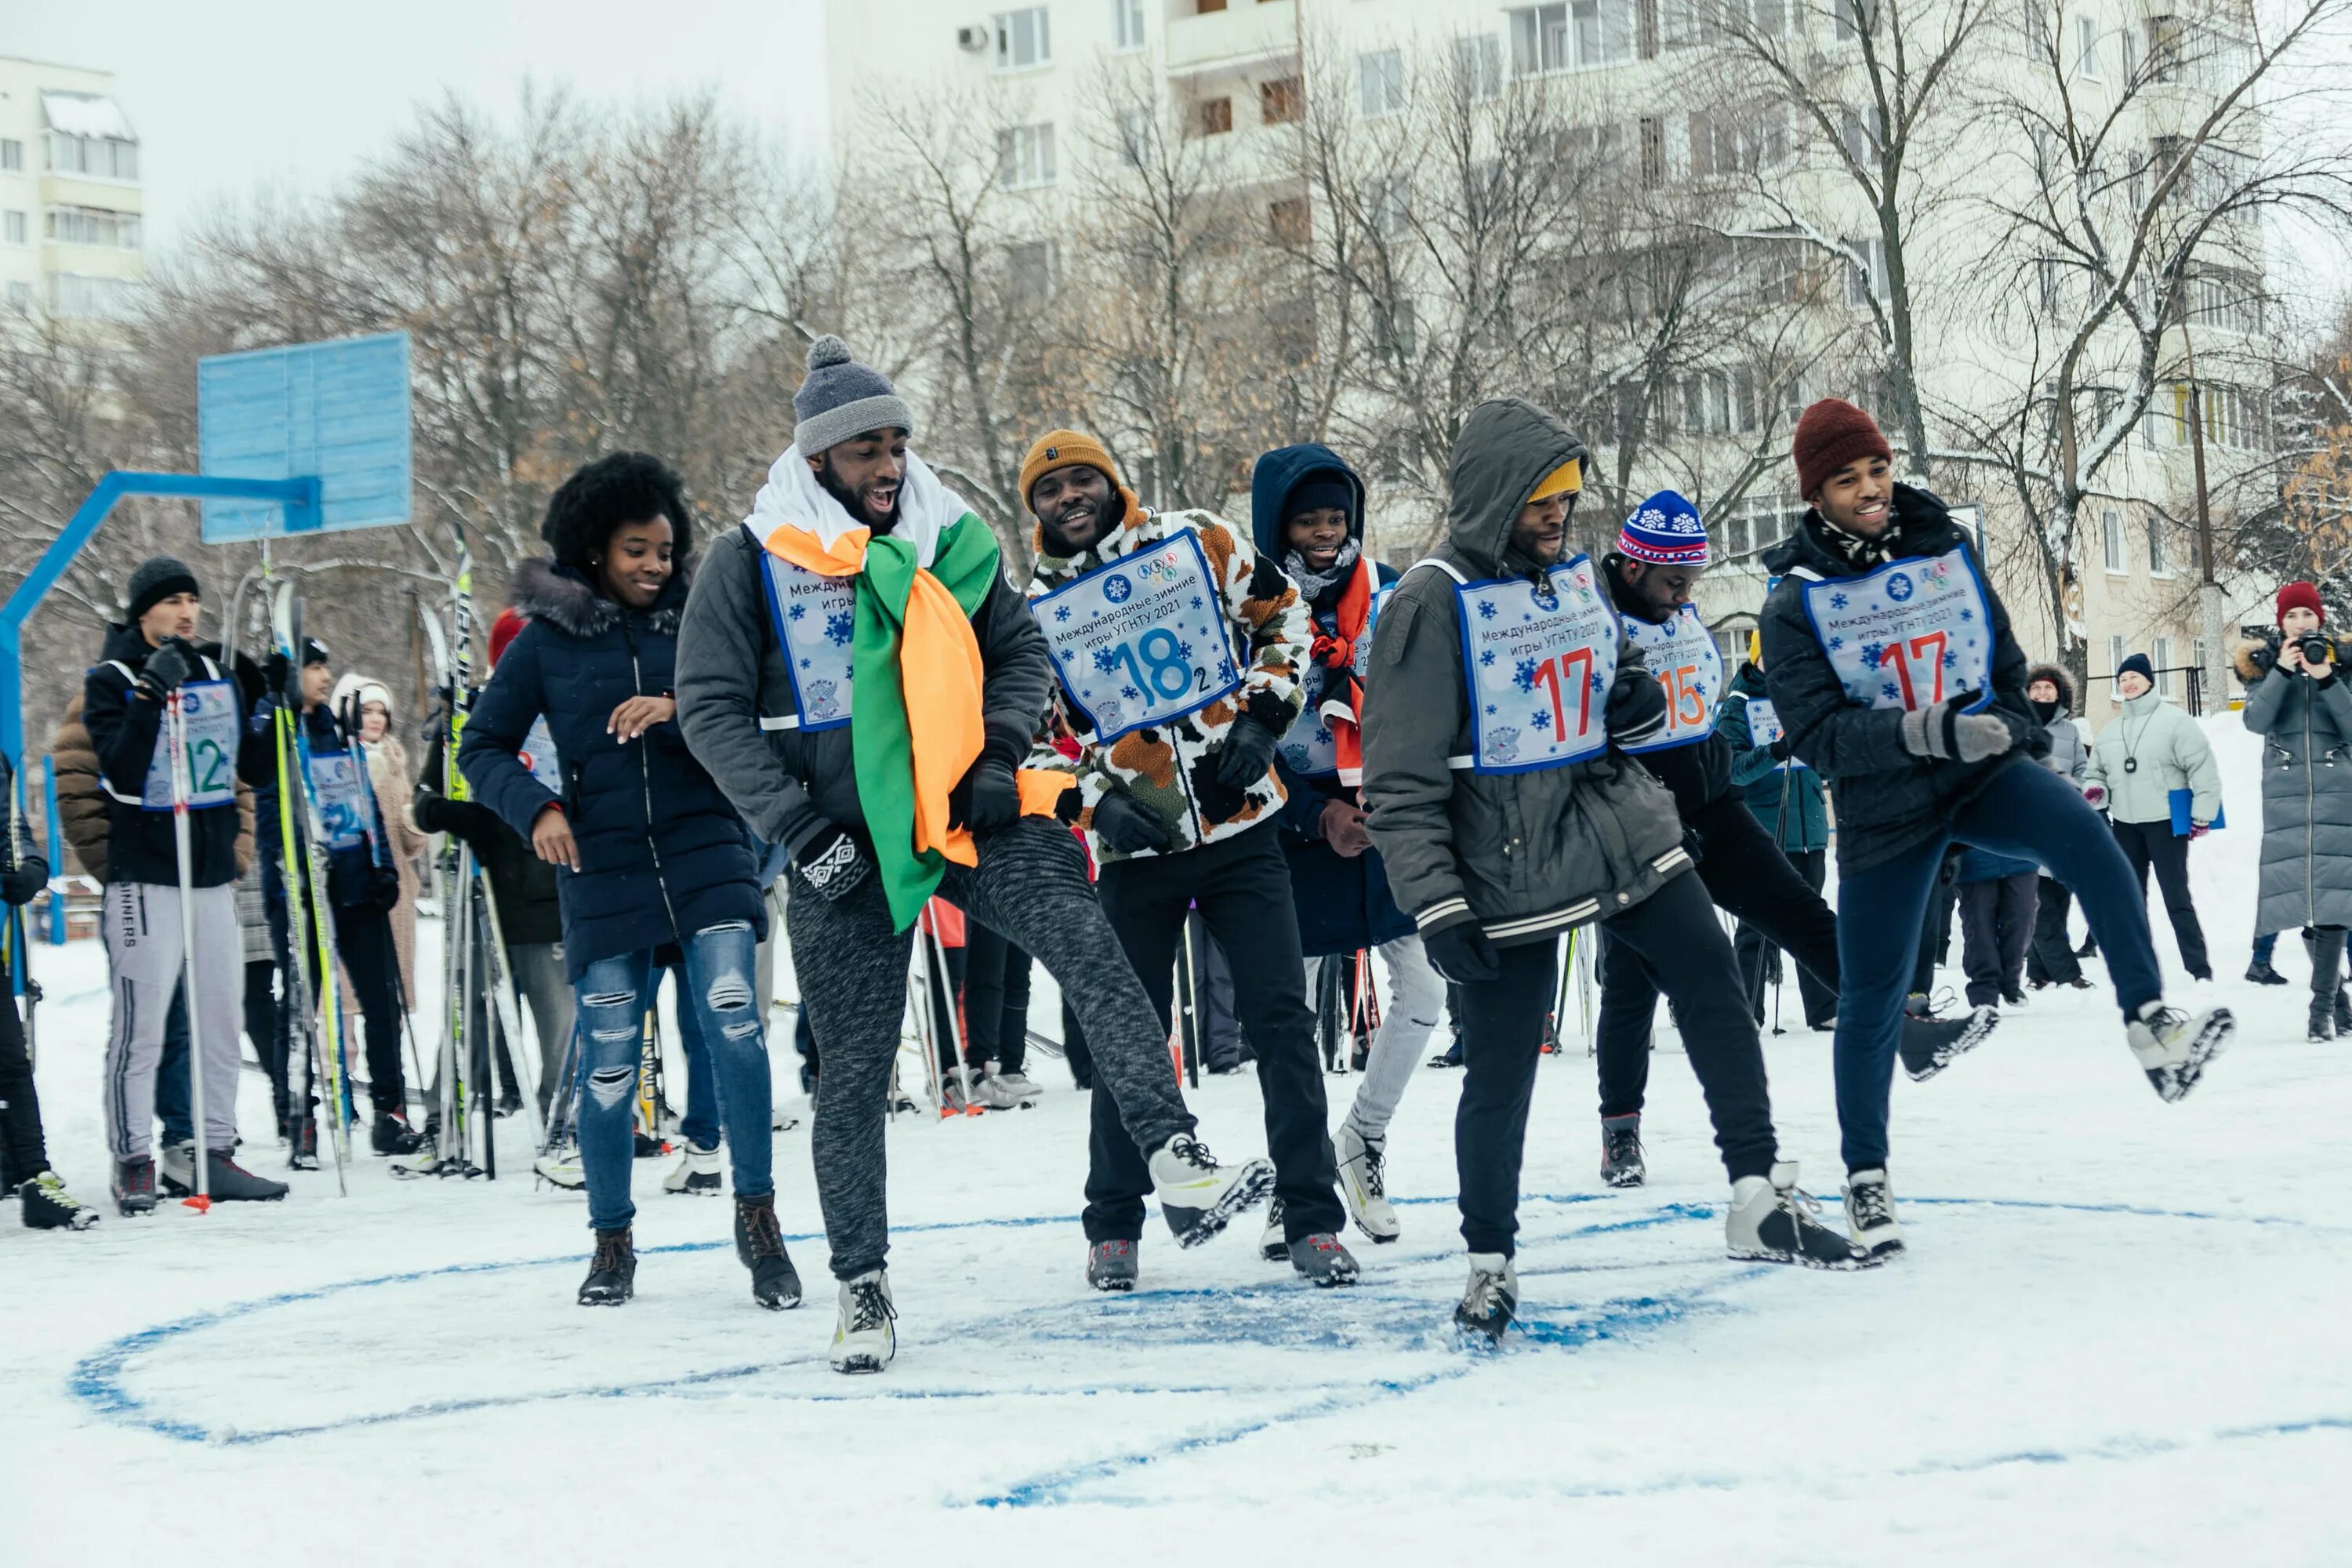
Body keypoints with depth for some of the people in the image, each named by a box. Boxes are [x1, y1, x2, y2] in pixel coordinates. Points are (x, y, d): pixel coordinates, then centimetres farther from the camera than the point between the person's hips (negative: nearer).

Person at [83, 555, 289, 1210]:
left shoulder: (218, 677, 14)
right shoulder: (111, 680, -3)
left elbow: (253, 768, 16)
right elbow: (121, 771, -16)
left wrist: (281, 714, 2)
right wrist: (151, 698, -24)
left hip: (213, 874, 6)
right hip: (145, 878, -6)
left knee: (220, 1014, 7)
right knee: (141, 1021, -8)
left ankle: (210, 1151, 14)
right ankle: (133, 1162, -2)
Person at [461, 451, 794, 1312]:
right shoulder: (546, 640, 3)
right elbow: (482, 746, 8)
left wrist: (680, 709, -18)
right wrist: (536, 806, -8)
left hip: (705, 853, 0)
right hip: (602, 868, 0)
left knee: (733, 1022, -16)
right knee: (609, 1061, 1)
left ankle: (757, 1213, -2)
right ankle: (612, 1240, 19)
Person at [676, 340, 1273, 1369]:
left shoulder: (951, 537, 5)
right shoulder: (749, 563, -2)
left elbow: (1019, 649, 14)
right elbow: (712, 706, -3)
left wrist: (999, 755, -5)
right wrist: (800, 828, -11)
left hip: (966, 812, 1)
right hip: (844, 840, -1)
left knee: (1084, 944, -24)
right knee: (853, 1071, 3)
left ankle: (1179, 1168, -31)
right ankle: (862, 1283, 18)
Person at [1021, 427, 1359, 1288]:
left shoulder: (1201, 542, 0)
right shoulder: (1034, 611, 2)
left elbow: (1283, 616, 8)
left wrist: (1259, 718, -5)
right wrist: (1098, 801, -12)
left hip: (1241, 826, 0)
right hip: (1136, 847, 0)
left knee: (1280, 1017, -4)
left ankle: (1311, 1217, 3)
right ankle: (1114, 1226, 21)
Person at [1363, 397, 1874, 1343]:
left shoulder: (1576, 575, 9)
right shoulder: (1432, 605, -12)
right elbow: (1399, 778, -13)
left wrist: (1638, 705, -2)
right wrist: (1437, 904, -17)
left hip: (1623, 830, 6)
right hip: (1510, 869, -6)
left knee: (1714, 988, 0)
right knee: (1501, 1074, 0)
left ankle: (1762, 1202, 10)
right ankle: (1490, 1260, 18)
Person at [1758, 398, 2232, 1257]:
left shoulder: (1946, 549, 2)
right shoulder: (1797, 601, -9)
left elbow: (2005, 661, 15)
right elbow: (1815, 730, -18)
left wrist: (2006, 729, 1)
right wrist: (1926, 733, -29)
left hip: (1985, 775, 2)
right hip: (1883, 812, -2)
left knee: (2086, 838, -30)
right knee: (1871, 997, 4)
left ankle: (2152, 1026, -31)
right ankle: (1865, 1175, 21)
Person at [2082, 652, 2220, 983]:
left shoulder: (2174, 721, -6)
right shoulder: (2110, 731, 14)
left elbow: (2203, 768, -9)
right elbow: (2096, 773, 22)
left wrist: (2202, 815, -12)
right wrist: (2094, 791, -2)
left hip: (2166, 821, -6)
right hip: (2125, 825, 6)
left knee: (2176, 897, -7)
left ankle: (2199, 970, -4)